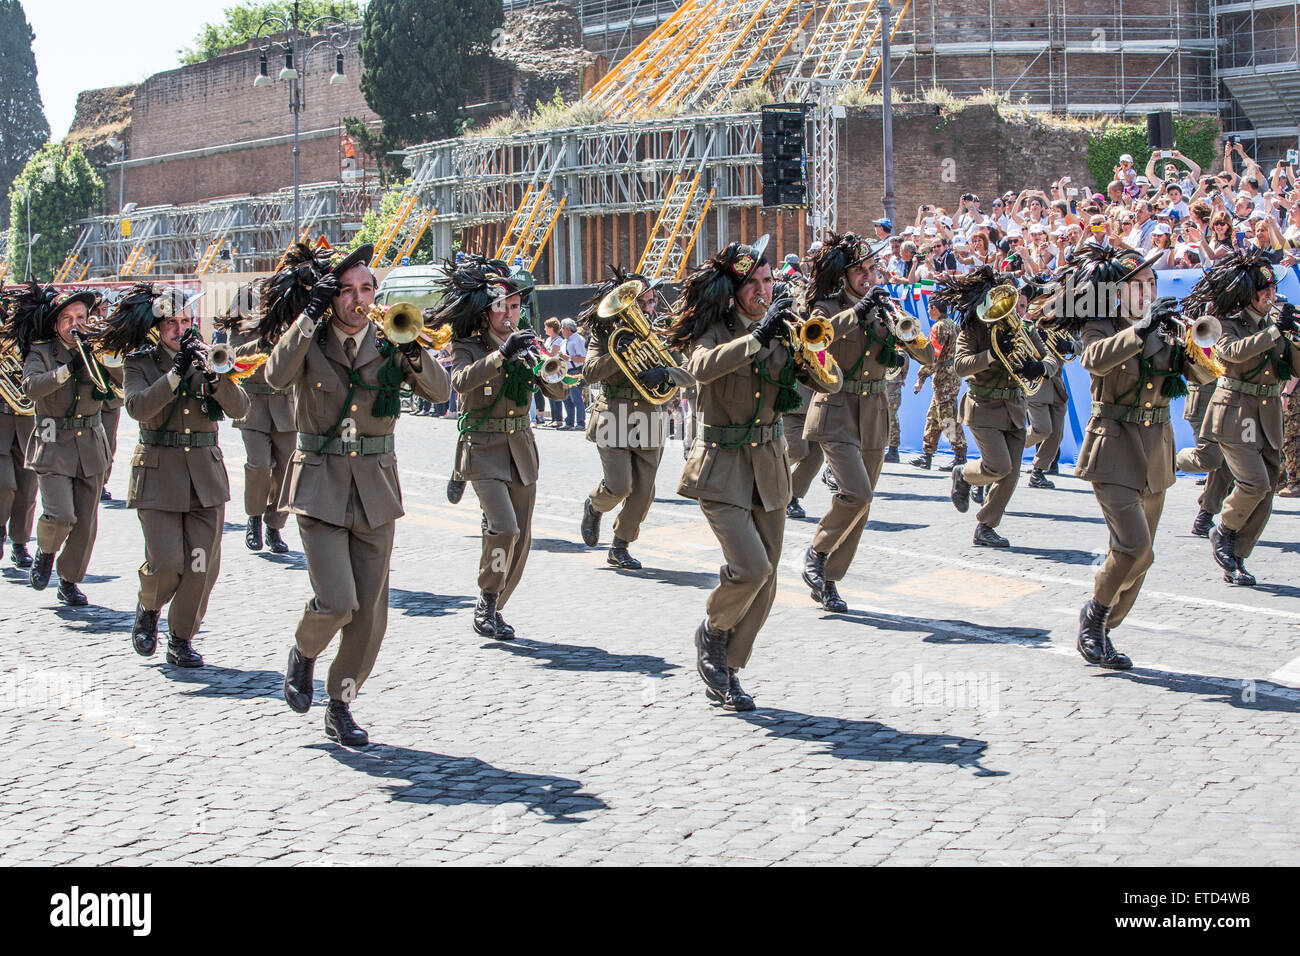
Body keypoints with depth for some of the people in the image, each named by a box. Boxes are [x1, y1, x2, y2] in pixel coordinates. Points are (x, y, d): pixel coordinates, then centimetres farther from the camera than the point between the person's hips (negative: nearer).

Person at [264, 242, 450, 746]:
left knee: (369, 614, 3)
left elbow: (440, 391, -10)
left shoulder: (388, 343, 3)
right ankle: (303, 652, 19)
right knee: (336, 602, -15)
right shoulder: (309, 342, -1)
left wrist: (413, 353, -28)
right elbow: (277, 376, -23)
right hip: (319, 483, -3)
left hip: (375, 489, 3)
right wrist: (311, 313, -23)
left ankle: (341, 706, 21)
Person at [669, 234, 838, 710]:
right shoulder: (714, 329, -7)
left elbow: (828, 384, 2)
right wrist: (757, 336, -32)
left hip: (769, 463, 5)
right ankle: (711, 632, 12)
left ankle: (726, 673, 19)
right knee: (751, 567, -19)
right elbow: (702, 368, -30)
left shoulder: (780, 333, 7)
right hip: (722, 463, -5)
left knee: (765, 579, 5)